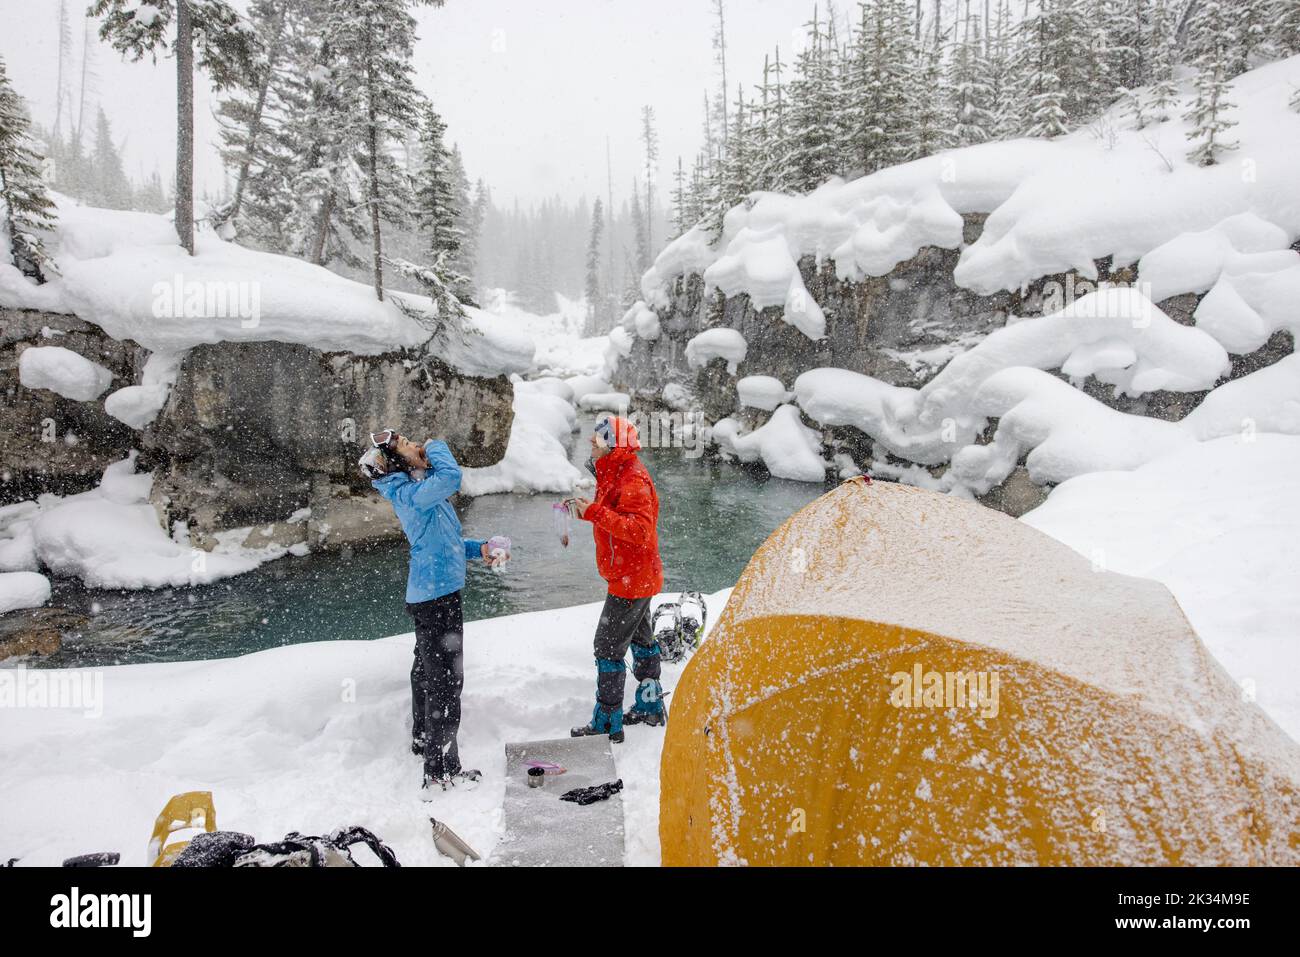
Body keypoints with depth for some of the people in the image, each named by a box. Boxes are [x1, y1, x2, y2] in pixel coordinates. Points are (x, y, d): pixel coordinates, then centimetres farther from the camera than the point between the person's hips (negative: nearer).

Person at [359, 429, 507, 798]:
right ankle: (440, 772, 1)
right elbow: (451, 477, -37)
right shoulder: (411, 494, -20)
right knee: (446, 680, -6)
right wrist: (436, 446, -18)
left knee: (426, 669, 26)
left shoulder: (413, 490, 12)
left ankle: (423, 737, 46)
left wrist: (478, 548, 9)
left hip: (427, 594, 11)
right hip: (438, 597, -11)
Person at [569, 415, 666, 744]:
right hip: (639, 577, 11)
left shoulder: (633, 480, -23)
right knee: (640, 639, 21)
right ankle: (651, 706, 36)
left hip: (630, 579, -11)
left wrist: (596, 513, -33)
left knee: (608, 647, -5)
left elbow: (639, 529, -33)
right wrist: (589, 510, 3)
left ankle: (607, 723, 4)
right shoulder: (615, 474, 10)